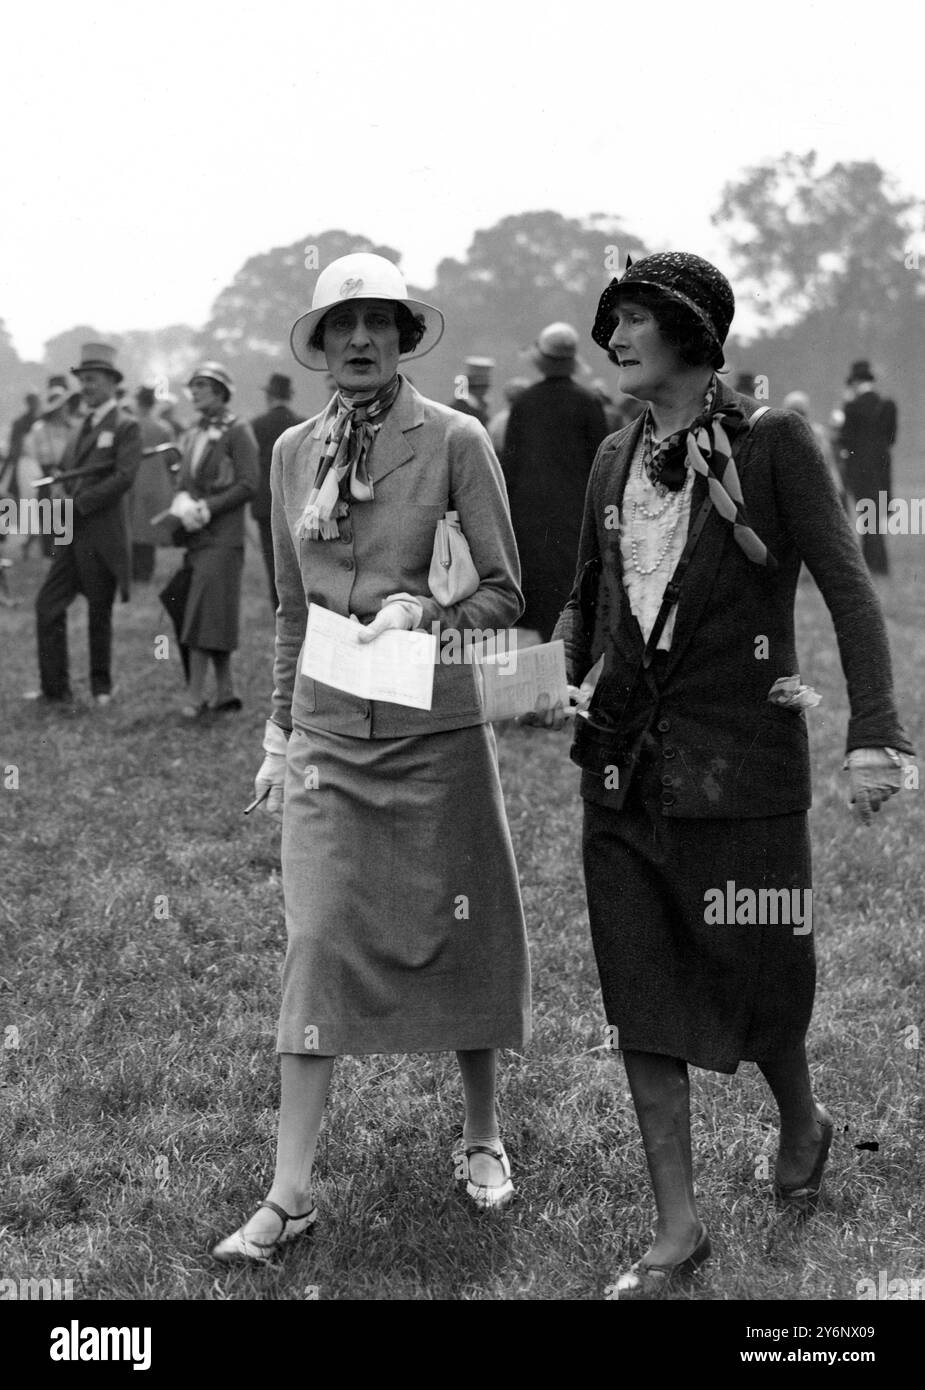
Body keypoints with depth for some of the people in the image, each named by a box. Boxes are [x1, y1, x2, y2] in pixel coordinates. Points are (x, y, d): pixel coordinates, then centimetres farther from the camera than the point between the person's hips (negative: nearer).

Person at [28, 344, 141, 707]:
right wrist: (70, 490, -2)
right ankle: (55, 689, 6)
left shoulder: (125, 427, -6)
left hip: (102, 533, -7)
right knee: (48, 606, 1)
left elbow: (124, 477, -17)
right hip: (72, 534, 7)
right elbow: (64, 471, 21)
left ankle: (101, 688, 18)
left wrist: (80, 502, -16)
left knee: (99, 613, 3)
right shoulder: (82, 427, 17)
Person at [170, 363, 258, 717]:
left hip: (223, 536, -8)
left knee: (204, 613, -12)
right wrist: (183, 502, -5)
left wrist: (206, 508, -16)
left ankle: (195, 696, -12)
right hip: (195, 536, 8)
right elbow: (183, 481, 18)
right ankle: (225, 693, 14)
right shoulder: (193, 436, 18)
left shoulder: (238, 432, -5)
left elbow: (248, 485, -12)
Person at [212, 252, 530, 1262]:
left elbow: (506, 592, -4)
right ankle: (289, 1192, 2)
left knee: (457, 934, 9)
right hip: (328, 738, 3)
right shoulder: (292, 452, 7)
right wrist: (278, 731, 14)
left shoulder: (454, 441, -5)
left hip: (435, 731, -2)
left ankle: (482, 1137, 29)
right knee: (317, 944, -2)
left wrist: (418, 611, -19)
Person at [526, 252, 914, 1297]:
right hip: (624, 765, 5)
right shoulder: (616, 459, 9)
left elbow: (848, 589, -12)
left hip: (740, 760, -5)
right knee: (639, 996, 5)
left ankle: (801, 1125, 40)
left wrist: (872, 733, -21)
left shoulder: (772, 444, -7)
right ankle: (676, 1229, 16)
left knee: (755, 974, 7)